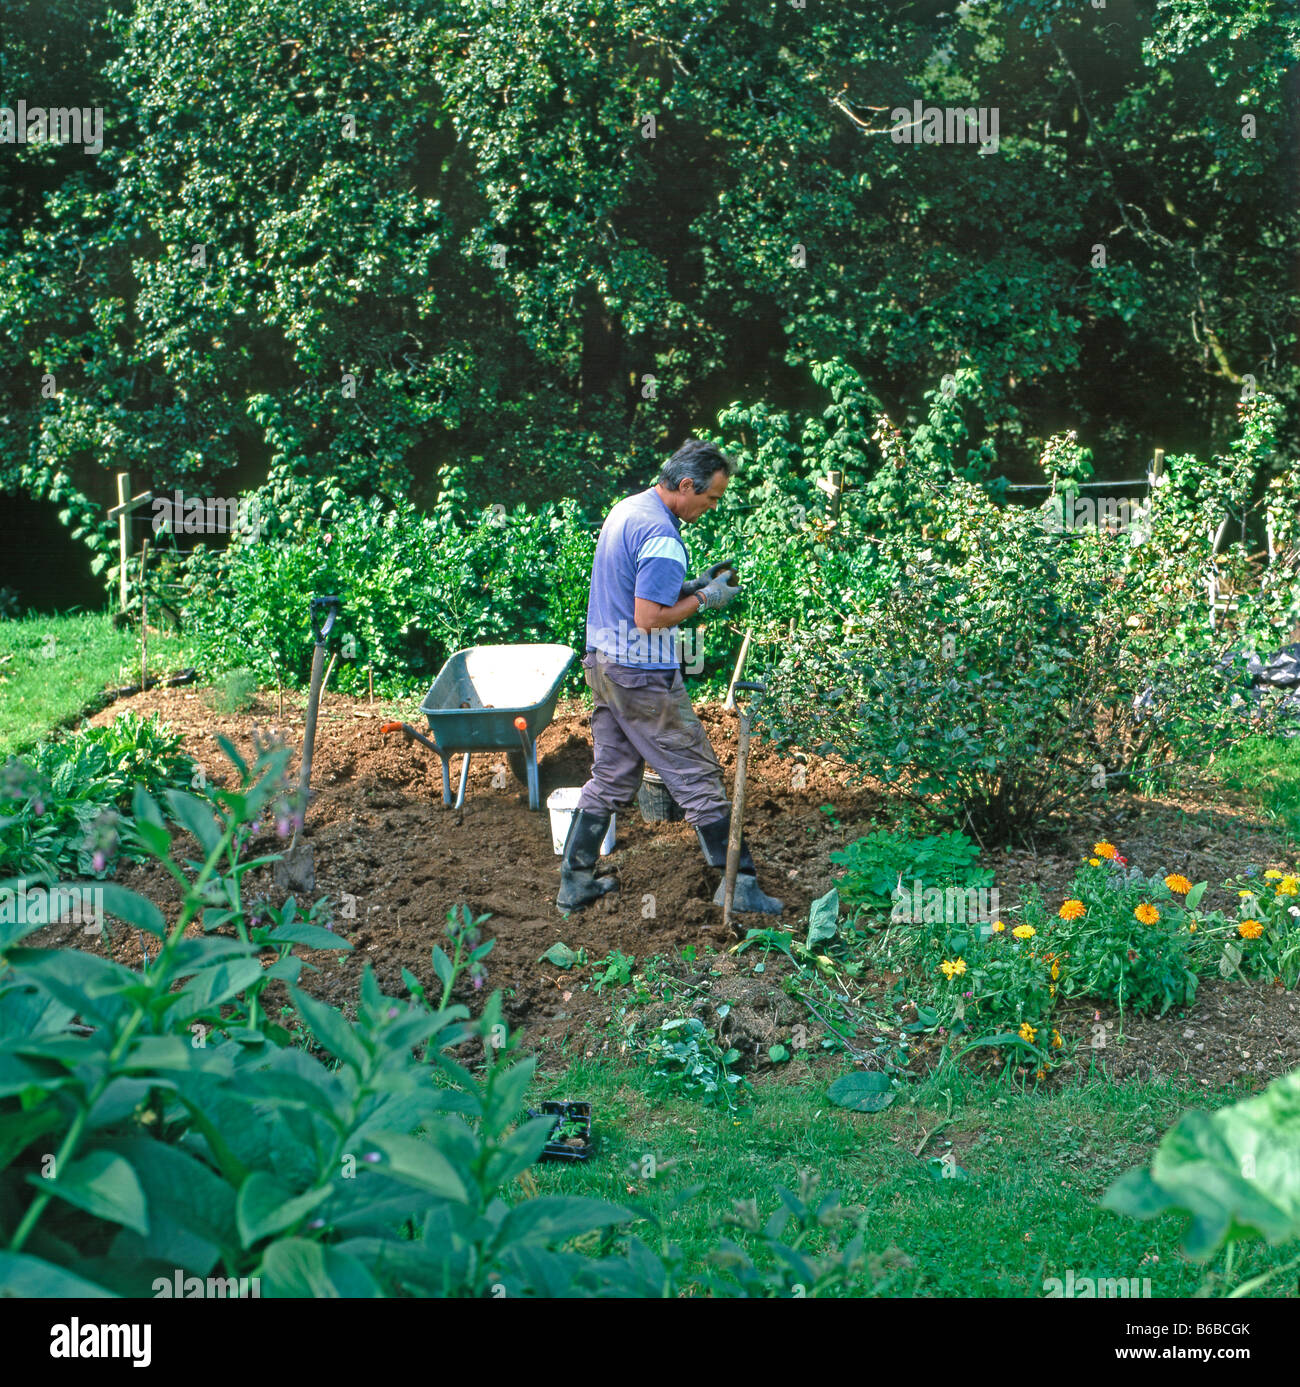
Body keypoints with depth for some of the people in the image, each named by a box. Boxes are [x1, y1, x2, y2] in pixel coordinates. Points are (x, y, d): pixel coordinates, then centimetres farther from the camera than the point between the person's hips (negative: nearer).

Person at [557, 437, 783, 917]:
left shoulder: (626, 509, 10)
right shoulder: (662, 536, -22)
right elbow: (649, 618, -24)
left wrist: (692, 584, 12)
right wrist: (703, 599, -11)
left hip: (603, 663, 9)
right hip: (644, 677, -9)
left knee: (610, 777, 16)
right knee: (696, 775, 1)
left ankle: (575, 881, 18)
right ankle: (738, 882, 8)